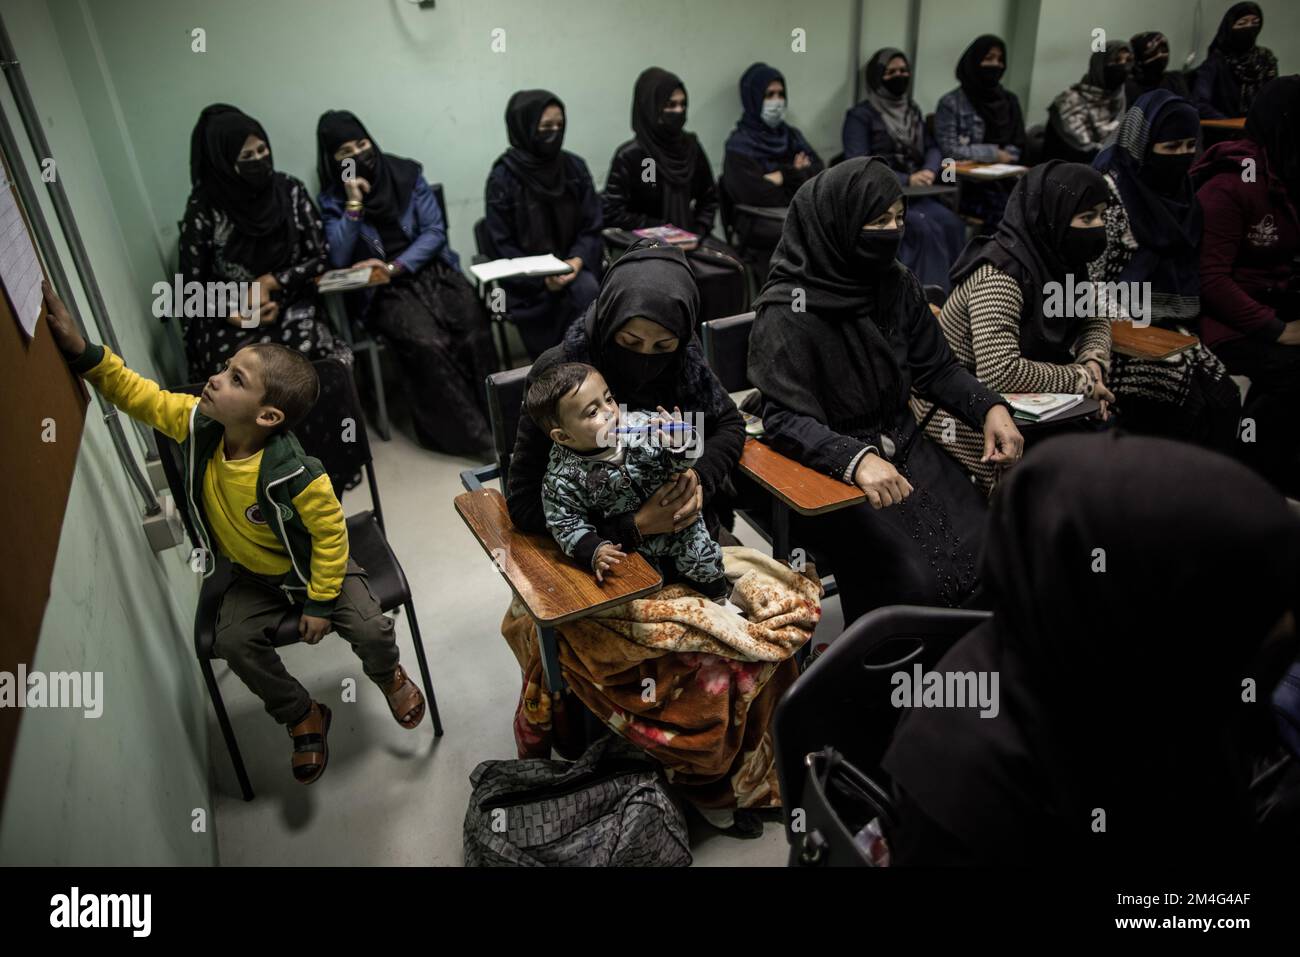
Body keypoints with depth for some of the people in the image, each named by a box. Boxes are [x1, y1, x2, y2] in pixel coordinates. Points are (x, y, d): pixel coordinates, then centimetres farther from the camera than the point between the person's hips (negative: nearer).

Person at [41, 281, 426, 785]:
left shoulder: (293, 475, -35)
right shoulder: (195, 424, -18)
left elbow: (330, 535, -25)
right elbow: (135, 393, -7)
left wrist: (320, 603, -18)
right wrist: (80, 349, -22)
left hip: (313, 567, -5)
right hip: (254, 574, 6)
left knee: (372, 631, -18)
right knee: (235, 641, -15)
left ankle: (389, 676, 22)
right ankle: (303, 717, 11)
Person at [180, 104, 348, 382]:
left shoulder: (289, 189, 0)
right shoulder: (203, 209, -5)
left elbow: (320, 257, 4)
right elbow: (193, 285, 1)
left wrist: (270, 283, -9)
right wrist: (238, 316, -15)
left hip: (293, 309, 2)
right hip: (230, 323, -2)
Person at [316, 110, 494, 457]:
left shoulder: (406, 173, 6)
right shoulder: (331, 199, 4)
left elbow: (435, 231, 1)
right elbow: (338, 259, -8)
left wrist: (395, 267, -11)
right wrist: (354, 203, -13)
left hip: (431, 269, 2)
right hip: (383, 291, -2)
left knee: (473, 331, -29)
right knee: (427, 343, -31)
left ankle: (492, 416, -20)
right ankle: (475, 433, -25)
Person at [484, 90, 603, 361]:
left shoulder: (575, 167, 5)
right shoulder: (503, 177, -6)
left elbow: (592, 227, 5)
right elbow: (502, 246, -5)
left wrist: (577, 260, -15)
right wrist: (542, 277, -19)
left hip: (574, 266, 3)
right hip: (527, 279, -3)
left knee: (587, 292, -30)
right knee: (586, 296, -29)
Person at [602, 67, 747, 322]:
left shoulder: (690, 146, 7)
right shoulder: (630, 156, -9)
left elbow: (709, 198, 16)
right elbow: (612, 213, -12)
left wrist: (698, 233, -2)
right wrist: (663, 232, -13)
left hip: (688, 237, 5)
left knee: (733, 268, -20)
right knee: (709, 277, -27)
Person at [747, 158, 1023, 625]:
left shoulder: (898, 286, 3)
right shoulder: (788, 311, -17)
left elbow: (937, 367, 12)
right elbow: (785, 419, -23)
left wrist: (990, 407, -6)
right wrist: (856, 459, -39)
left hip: (901, 444, 6)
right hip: (828, 467, -6)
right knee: (911, 579, -21)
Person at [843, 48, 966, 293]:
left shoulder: (912, 110, 18)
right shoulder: (861, 115, -3)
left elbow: (931, 147, 14)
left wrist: (929, 171, -11)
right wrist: (906, 179, -22)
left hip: (913, 194, 6)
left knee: (952, 223, -22)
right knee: (926, 228, -31)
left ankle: (954, 294, -19)